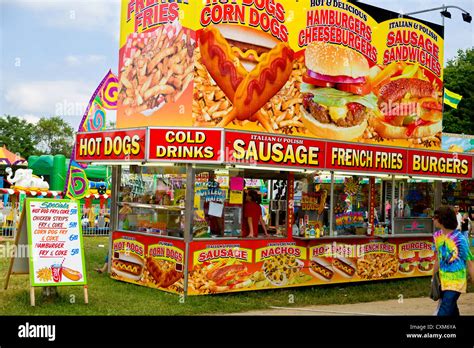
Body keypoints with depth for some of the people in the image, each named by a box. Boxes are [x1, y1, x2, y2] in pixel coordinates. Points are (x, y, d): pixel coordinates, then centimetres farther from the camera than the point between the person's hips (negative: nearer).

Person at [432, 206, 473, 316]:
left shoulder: (459, 239, -20)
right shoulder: (437, 236, 0)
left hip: (456, 282, -6)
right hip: (443, 281, 7)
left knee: (444, 311, -12)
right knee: (452, 311, 19)